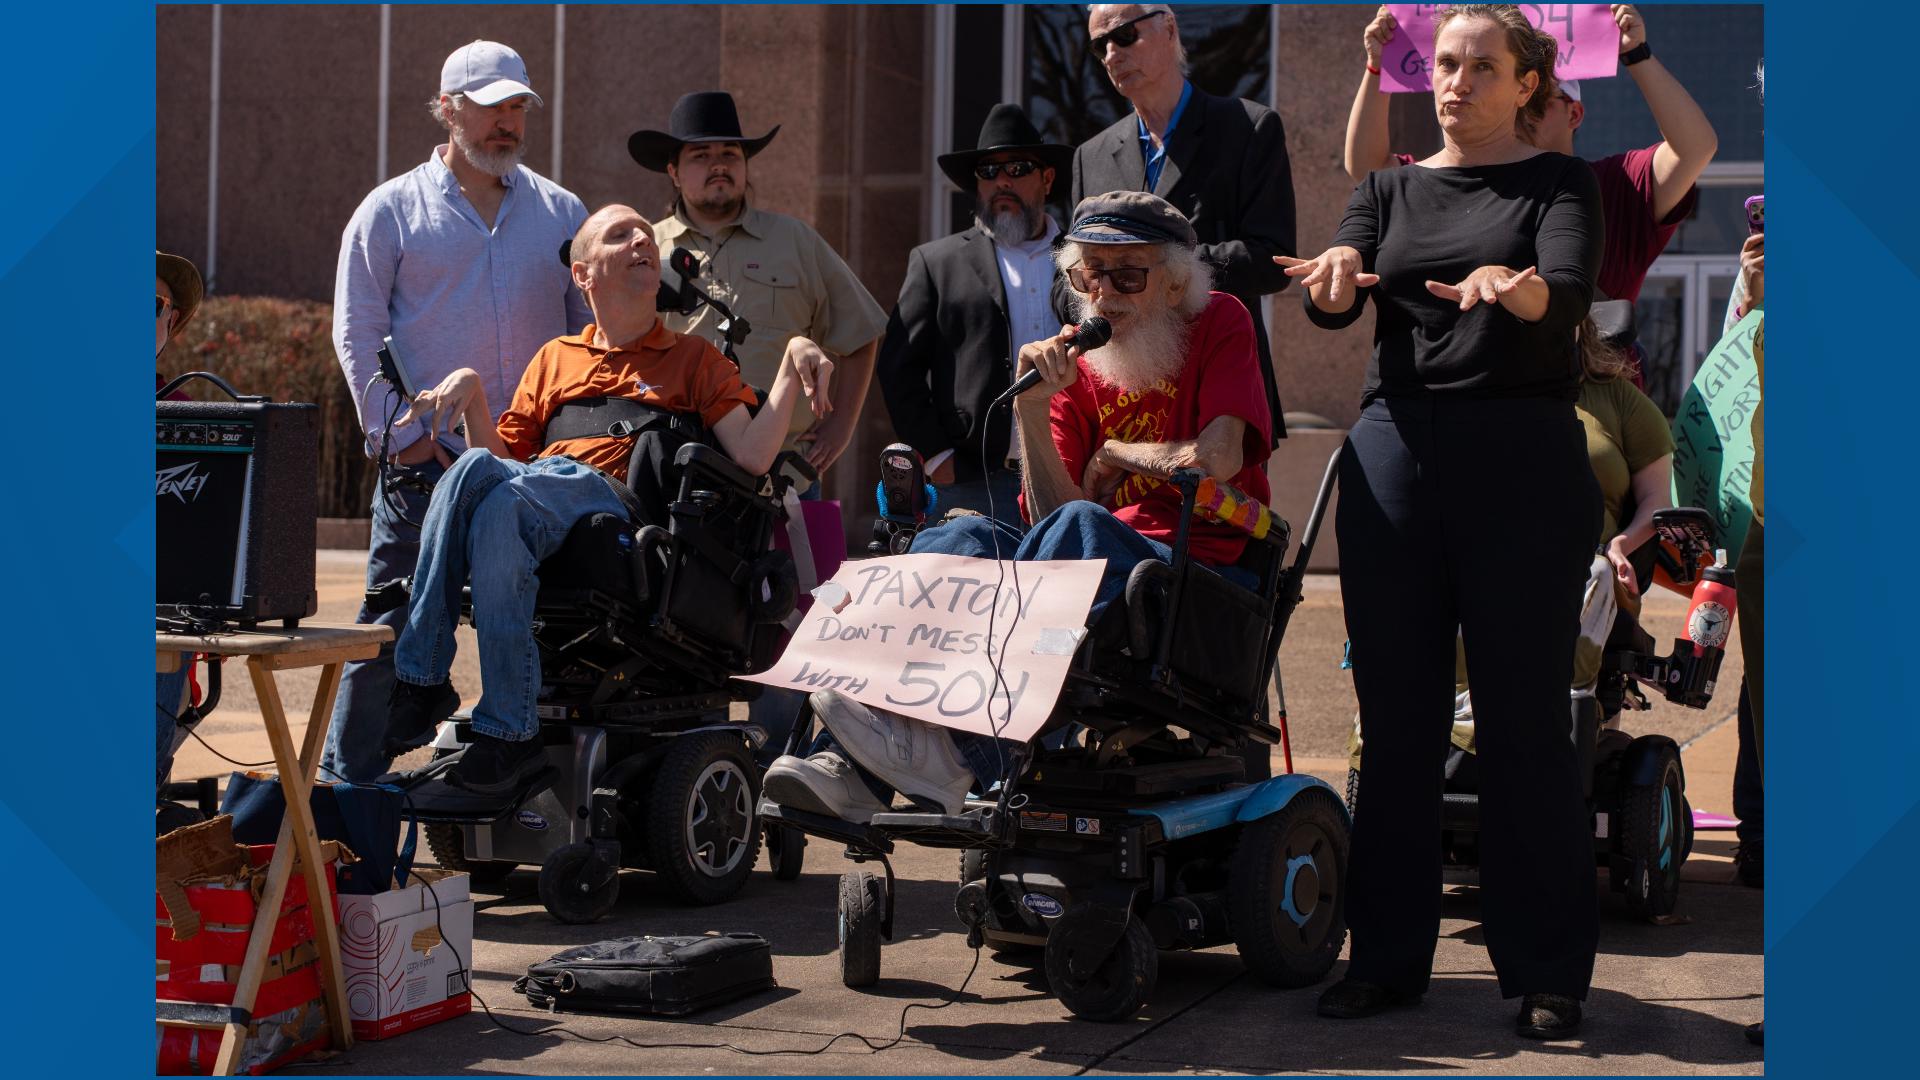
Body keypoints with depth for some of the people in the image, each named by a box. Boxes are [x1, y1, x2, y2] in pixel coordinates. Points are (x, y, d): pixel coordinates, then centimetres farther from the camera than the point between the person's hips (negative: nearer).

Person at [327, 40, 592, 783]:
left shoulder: (561, 213, 13)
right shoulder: (393, 210, 5)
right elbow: (358, 331, 1)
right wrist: (402, 433, -8)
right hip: (426, 465, -3)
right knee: (393, 632, -2)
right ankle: (348, 782, 7)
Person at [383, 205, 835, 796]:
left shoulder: (692, 358, 24)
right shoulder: (556, 358, 32)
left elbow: (753, 455, 7)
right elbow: (502, 455, 24)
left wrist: (793, 365, -5)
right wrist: (473, 394, 7)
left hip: (622, 513, -3)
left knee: (501, 503, -36)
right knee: (474, 469, -34)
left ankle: (509, 729, -37)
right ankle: (419, 678, -33)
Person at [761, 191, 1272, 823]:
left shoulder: (1221, 324, 4)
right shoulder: (1078, 366, 13)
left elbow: (1217, 460, -12)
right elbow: (1050, 511, 0)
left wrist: (1113, 453, 1)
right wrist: (1032, 408, -13)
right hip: (1103, 577, 5)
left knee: (1081, 528, -34)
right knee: (964, 537, -21)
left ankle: (959, 749, -45)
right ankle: (858, 769, -39)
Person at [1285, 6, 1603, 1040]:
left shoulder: (1557, 182, 6)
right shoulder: (1391, 189, 16)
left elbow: (1569, 291, -13)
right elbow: (1332, 299, 0)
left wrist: (1511, 285, -36)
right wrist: (1334, 278, -24)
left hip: (1521, 459, -3)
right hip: (1395, 451, 3)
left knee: (1523, 719, -3)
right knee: (1396, 717, 5)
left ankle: (1547, 973, 3)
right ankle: (1388, 955, 13)